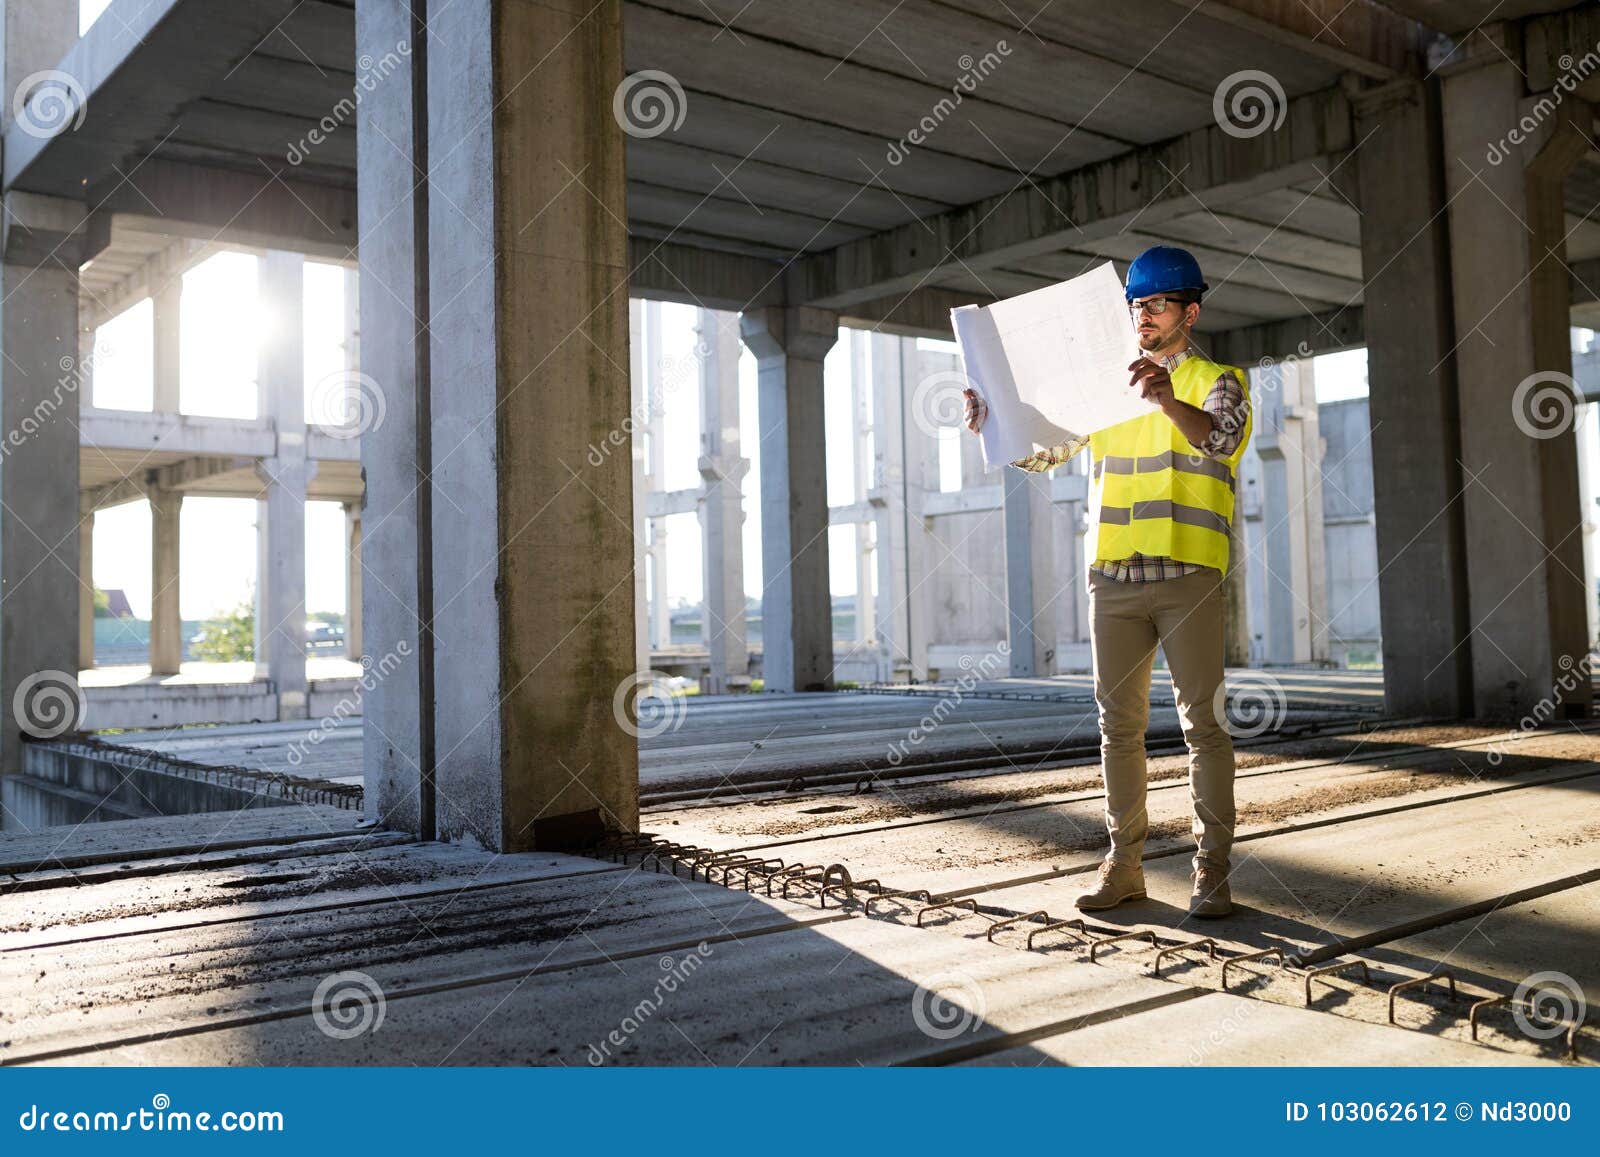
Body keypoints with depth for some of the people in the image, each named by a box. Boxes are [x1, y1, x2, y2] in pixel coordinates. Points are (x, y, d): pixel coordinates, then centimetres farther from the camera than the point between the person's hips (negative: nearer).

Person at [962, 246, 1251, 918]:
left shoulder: (1217, 381, 7)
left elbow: (1218, 437, -15)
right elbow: (1039, 451, 14)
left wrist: (1166, 400, -36)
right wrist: (993, 424, -6)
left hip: (1187, 576, -4)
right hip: (1113, 578, 4)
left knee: (1203, 723, -3)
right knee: (1118, 723, 6)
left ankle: (1212, 871, 3)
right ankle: (1125, 864, 13)